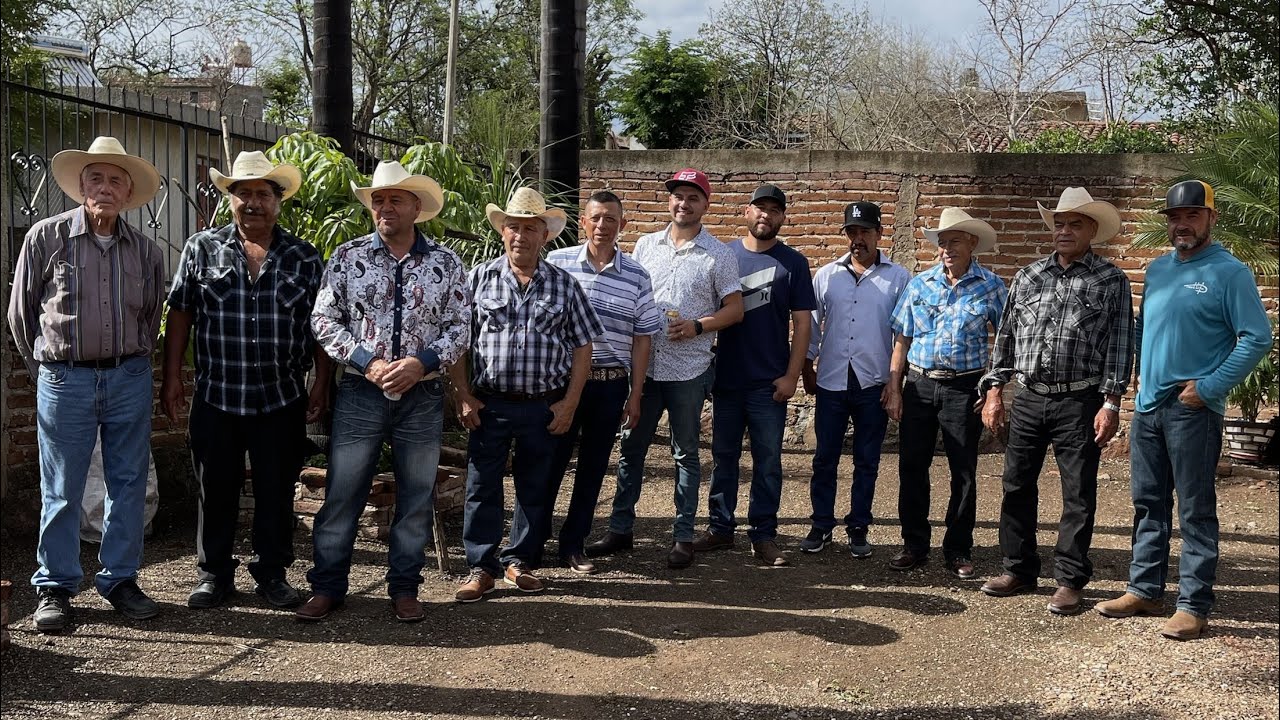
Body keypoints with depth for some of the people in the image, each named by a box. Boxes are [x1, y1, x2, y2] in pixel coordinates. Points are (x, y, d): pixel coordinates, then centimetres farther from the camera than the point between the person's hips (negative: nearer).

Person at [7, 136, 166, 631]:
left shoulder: (146, 251, 5)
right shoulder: (46, 237, -4)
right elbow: (21, 312, 4)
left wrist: (130, 363, 13)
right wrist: (46, 369, 8)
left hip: (130, 379, 3)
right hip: (64, 380, -3)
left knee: (129, 484, 8)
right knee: (61, 491, 4)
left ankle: (120, 580, 20)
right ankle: (54, 587, 16)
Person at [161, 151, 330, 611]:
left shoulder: (305, 258, 4)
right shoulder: (202, 249, 3)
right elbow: (180, 314, 4)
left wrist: (321, 386, 1)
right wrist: (172, 378, -1)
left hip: (282, 400, 0)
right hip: (215, 398, 0)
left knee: (277, 491, 7)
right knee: (216, 490, 9)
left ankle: (272, 573, 22)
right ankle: (214, 573, 23)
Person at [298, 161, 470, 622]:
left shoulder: (446, 263, 2)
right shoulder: (347, 257, 2)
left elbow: (460, 326, 1)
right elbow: (323, 320, 0)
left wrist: (421, 363, -15)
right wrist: (367, 363, -13)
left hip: (423, 397, 1)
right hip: (359, 393, 0)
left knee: (416, 497, 8)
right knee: (341, 494, 3)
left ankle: (404, 587, 21)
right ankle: (327, 587, 16)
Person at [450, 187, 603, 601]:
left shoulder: (564, 285, 4)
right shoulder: (479, 279, 2)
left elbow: (582, 346, 5)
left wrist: (570, 402, -2)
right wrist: (464, 396, -5)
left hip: (545, 407, 1)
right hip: (490, 405, -1)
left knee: (535, 489, 10)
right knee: (482, 488, 3)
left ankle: (519, 561, 25)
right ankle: (482, 568, 13)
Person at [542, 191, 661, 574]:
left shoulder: (636, 276, 2)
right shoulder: (557, 262, -2)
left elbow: (642, 338, 5)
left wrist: (635, 396, 3)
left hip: (611, 384, 2)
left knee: (593, 466, 10)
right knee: (550, 461, 3)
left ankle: (573, 543, 22)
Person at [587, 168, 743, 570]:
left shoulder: (719, 255, -2)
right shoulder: (645, 246, 8)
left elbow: (735, 308, -2)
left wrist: (698, 327, -16)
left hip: (688, 370, -3)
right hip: (643, 366, 3)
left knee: (685, 454, 7)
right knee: (631, 448, 9)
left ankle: (683, 537, 15)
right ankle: (620, 529, 20)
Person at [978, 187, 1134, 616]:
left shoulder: (1111, 281, 1)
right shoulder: (1028, 276, 11)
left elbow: (1120, 344, -3)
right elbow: (1006, 336, 13)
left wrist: (1111, 404, -9)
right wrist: (994, 392, 7)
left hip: (1080, 401, -4)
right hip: (1030, 399, 4)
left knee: (1078, 494, 2)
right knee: (1017, 486, 9)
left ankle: (1070, 580, 11)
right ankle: (1019, 569, 22)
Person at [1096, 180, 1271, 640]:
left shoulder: (1229, 272, -7)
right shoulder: (1157, 269, 13)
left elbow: (1256, 338, -11)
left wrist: (1209, 388, -15)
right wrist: (1141, 376, 8)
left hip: (1193, 410, -7)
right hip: (1148, 406, 7)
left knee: (1196, 511, -1)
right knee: (1148, 504, 13)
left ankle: (1194, 605, 5)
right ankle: (1145, 590, 23)